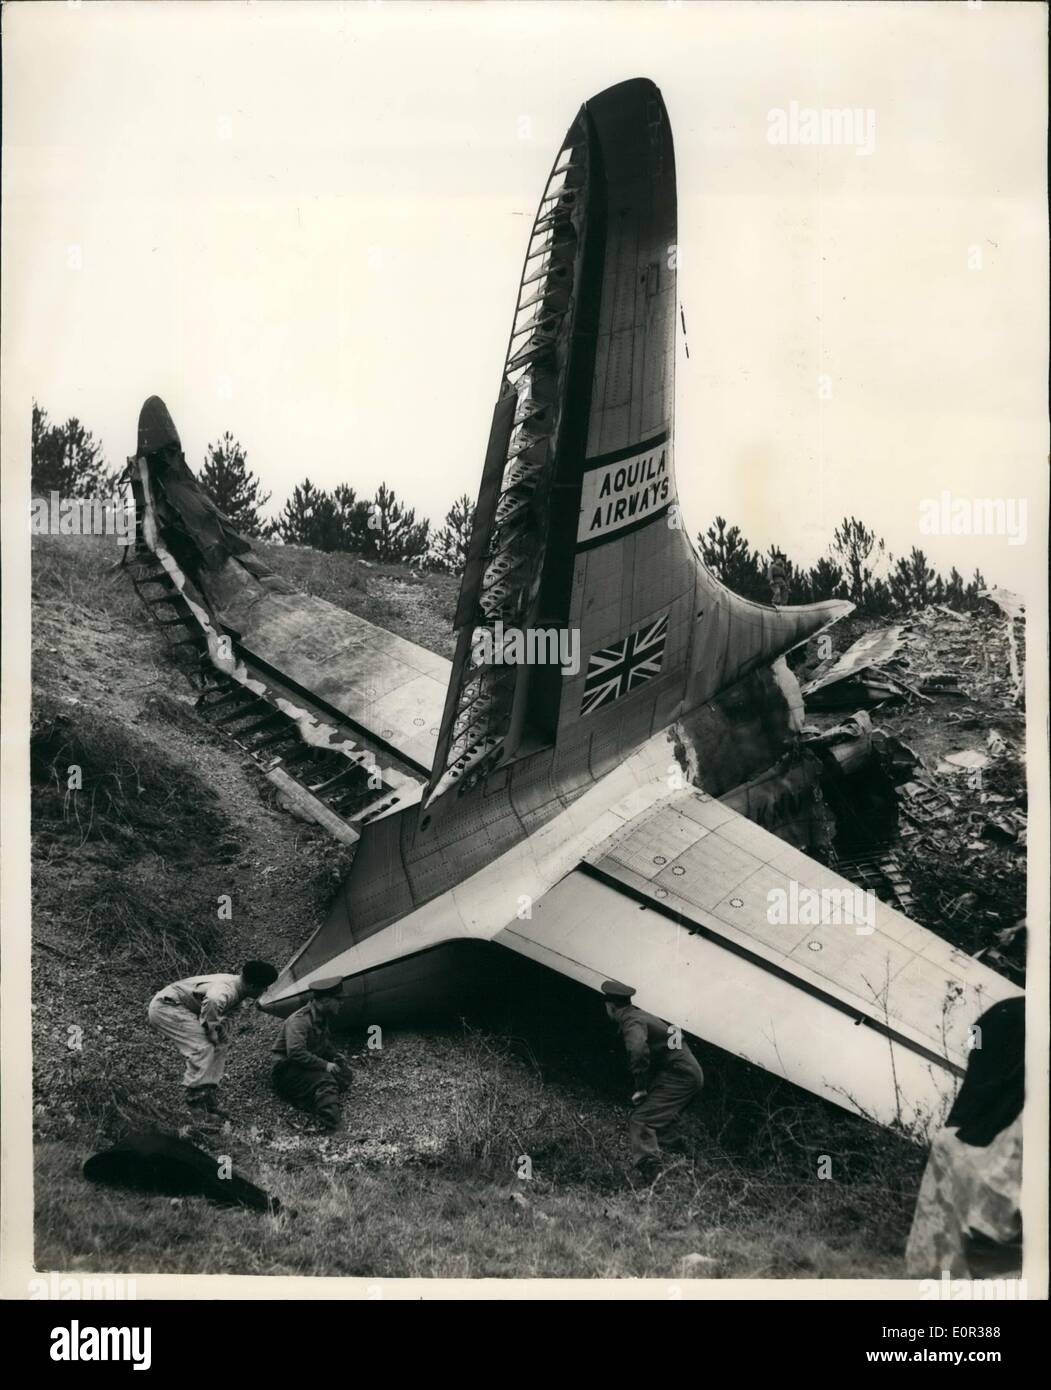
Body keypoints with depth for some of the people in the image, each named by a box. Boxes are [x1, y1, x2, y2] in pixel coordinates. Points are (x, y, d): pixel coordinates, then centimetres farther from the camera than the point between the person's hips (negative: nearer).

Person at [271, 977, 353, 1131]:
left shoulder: (322, 1018, 7)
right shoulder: (299, 1020, -22)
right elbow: (295, 1052, -33)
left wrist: (335, 1056, 7)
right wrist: (324, 1065, -28)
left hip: (312, 1065, 10)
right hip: (287, 1070, -10)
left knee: (344, 1073, -6)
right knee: (323, 1081, -31)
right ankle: (331, 1121, -49)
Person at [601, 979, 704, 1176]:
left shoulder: (632, 1022, -13)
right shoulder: (641, 1015, 18)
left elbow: (637, 1050, -35)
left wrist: (640, 1088, -23)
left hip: (679, 1077, -10)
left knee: (640, 1122, -16)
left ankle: (650, 1170, -28)